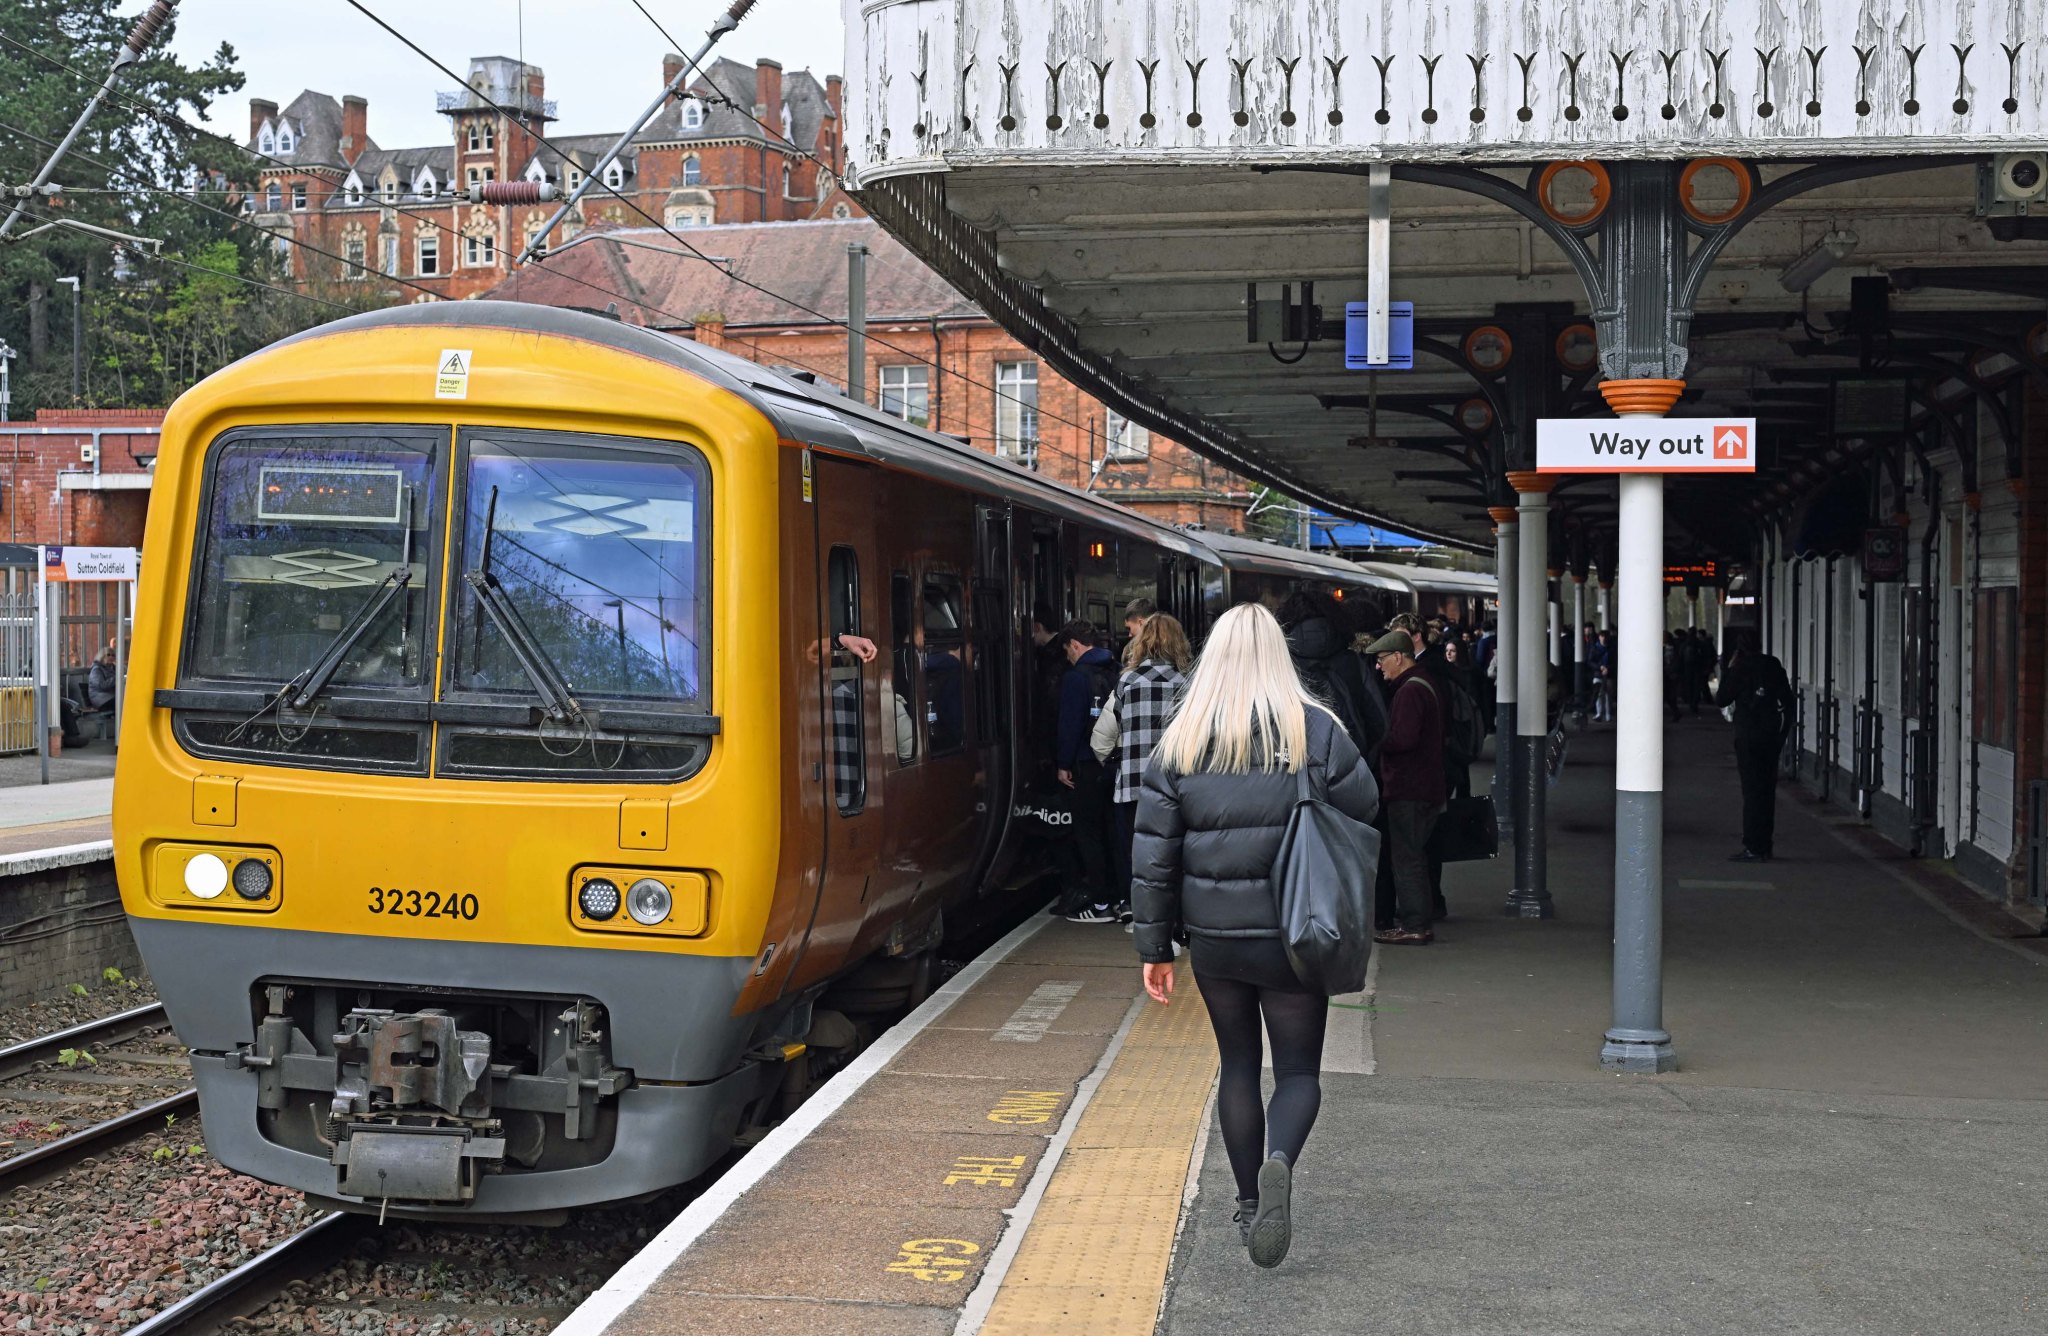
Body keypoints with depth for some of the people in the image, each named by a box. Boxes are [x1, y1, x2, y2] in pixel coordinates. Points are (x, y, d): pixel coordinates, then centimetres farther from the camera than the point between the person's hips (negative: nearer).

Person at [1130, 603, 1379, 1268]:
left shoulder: (1179, 741, 0)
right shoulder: (1316, 731, -7)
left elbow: (1153, 854, 0)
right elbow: (1364, 813, -3)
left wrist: (1154, 946, 6)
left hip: (1214, 939, 2)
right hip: (1293, 937, -2)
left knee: (1237, 1064, 18)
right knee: (1299, 1069, 6)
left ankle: (1249, 1205, 21)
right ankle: (1278, 1162, -22)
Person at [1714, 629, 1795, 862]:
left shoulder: (1739, 669, -11)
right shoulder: (1773, 665, 7)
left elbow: (1721, 700, -5)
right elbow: (1787, 700, 10)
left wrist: (1727, 670, 3)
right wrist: (1782, 733, 17)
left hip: (1748, 737, -6)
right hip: (1772, 736, 6)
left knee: (1752, 792, -5)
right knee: (1767, 790, 12)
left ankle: (1754, 848, -6)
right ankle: (1764, 847, 16)